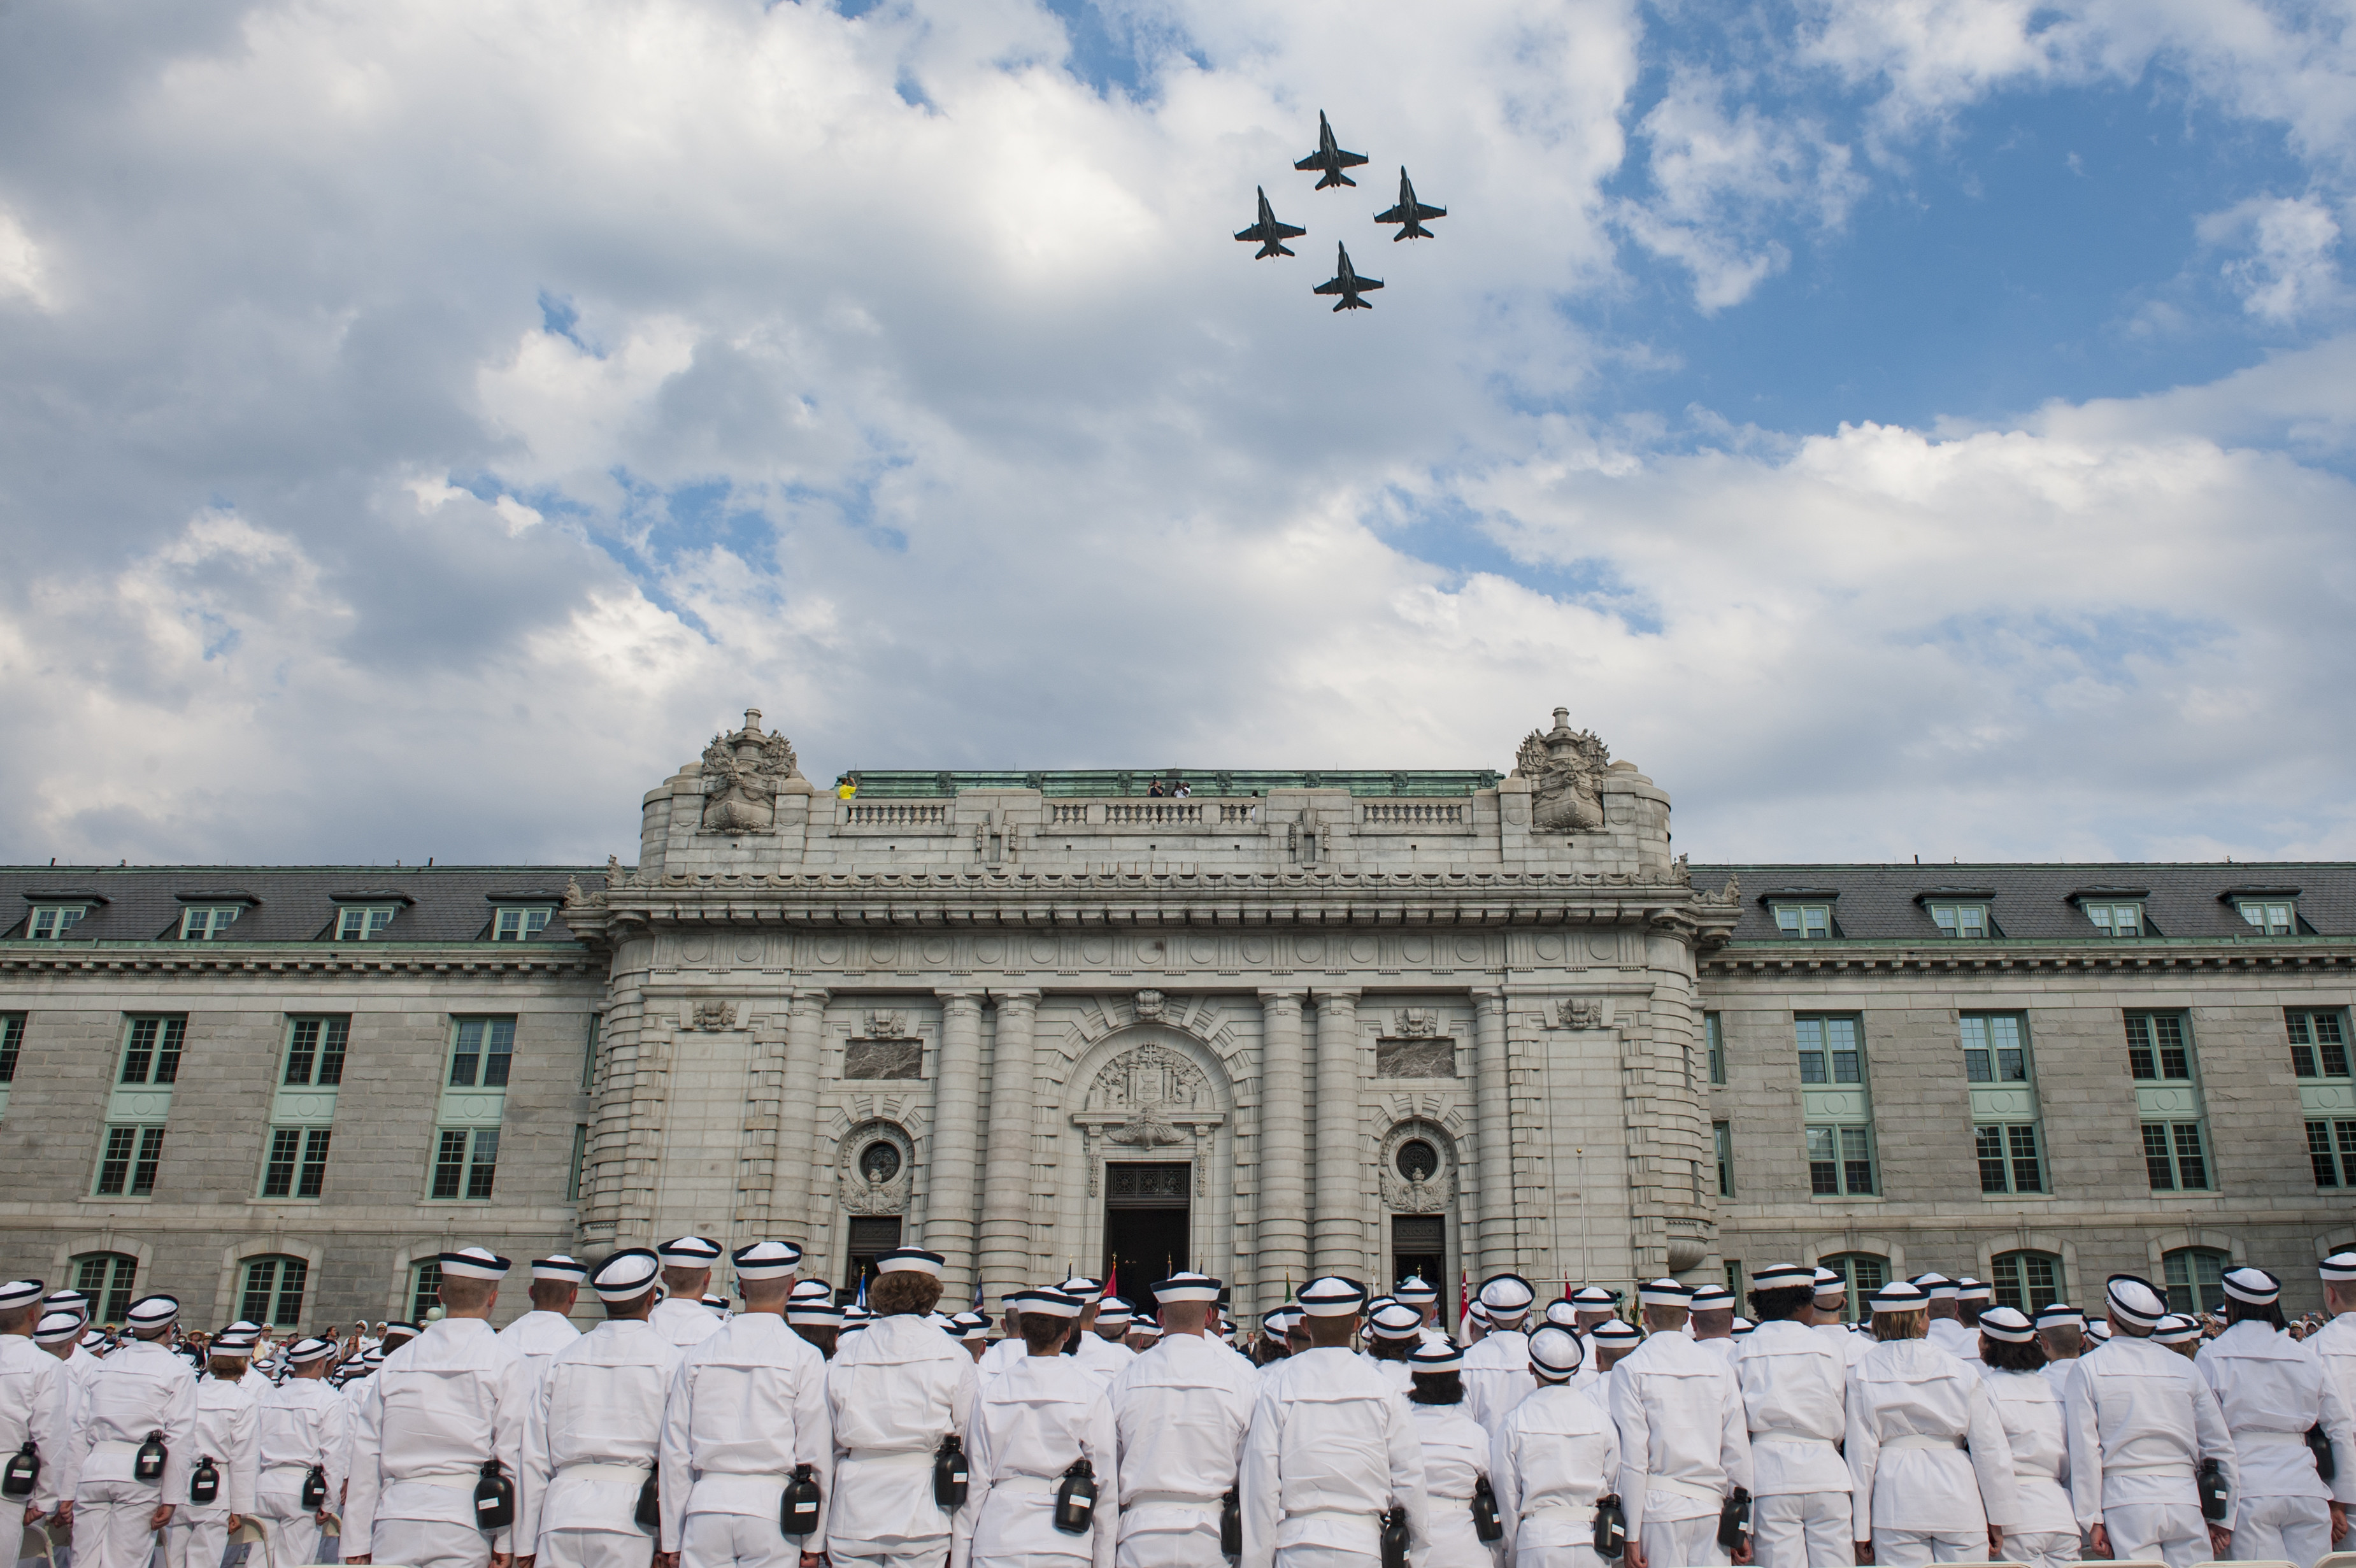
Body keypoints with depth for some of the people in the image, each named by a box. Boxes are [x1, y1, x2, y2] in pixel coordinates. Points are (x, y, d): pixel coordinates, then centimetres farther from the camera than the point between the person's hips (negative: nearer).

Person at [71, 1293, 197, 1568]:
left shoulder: (103, 1366, 13)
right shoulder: (177, 1372, 0)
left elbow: (79, 1432, 11)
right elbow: (179, 1440, -6)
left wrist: (69, 1492, 14)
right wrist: (170, 1499, -4)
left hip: (94, 1471, 4)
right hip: (140, 1475, -4)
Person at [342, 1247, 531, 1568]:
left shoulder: (395, 1361, 10)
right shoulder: (504, 1361, -2)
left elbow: (366, 1456, 9)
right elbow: (513, 1455, -6)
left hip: (394, 1522, 3)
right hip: (463, 1520, -3)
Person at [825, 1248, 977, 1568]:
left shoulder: (843, 1357, 4)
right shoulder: (953, 1357, -3)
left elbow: (829, 1444, 8)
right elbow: (972, 1443, -3)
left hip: (852, 1515, 2)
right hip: (921, 1516, -2)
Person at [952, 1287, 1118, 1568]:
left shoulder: (989, 1394, 1)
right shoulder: (1090, 1394, -2)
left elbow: (973, 1484, 2)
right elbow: (1105, 1484, -2)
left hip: (997, 1545, 1)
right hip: (1063, 1545, -1)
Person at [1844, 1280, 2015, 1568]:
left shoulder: (1862, 1374, 1)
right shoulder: (1960, 1371, 4)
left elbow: (1861, 1453, -2)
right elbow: (1989, 1449, 4)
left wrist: (1861, 1527, 3)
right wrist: (1996, 1519, 12)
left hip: (1896, 1500, -1)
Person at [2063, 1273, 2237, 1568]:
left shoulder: (2088, 1368, -1)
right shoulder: (2184, 1367, 7)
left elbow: (2084, 1451, -5)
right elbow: (2220, 1446, 9)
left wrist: (2092, 1519, -1)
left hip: (2126, 1502, -2)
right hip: (2185, 1499, 2)